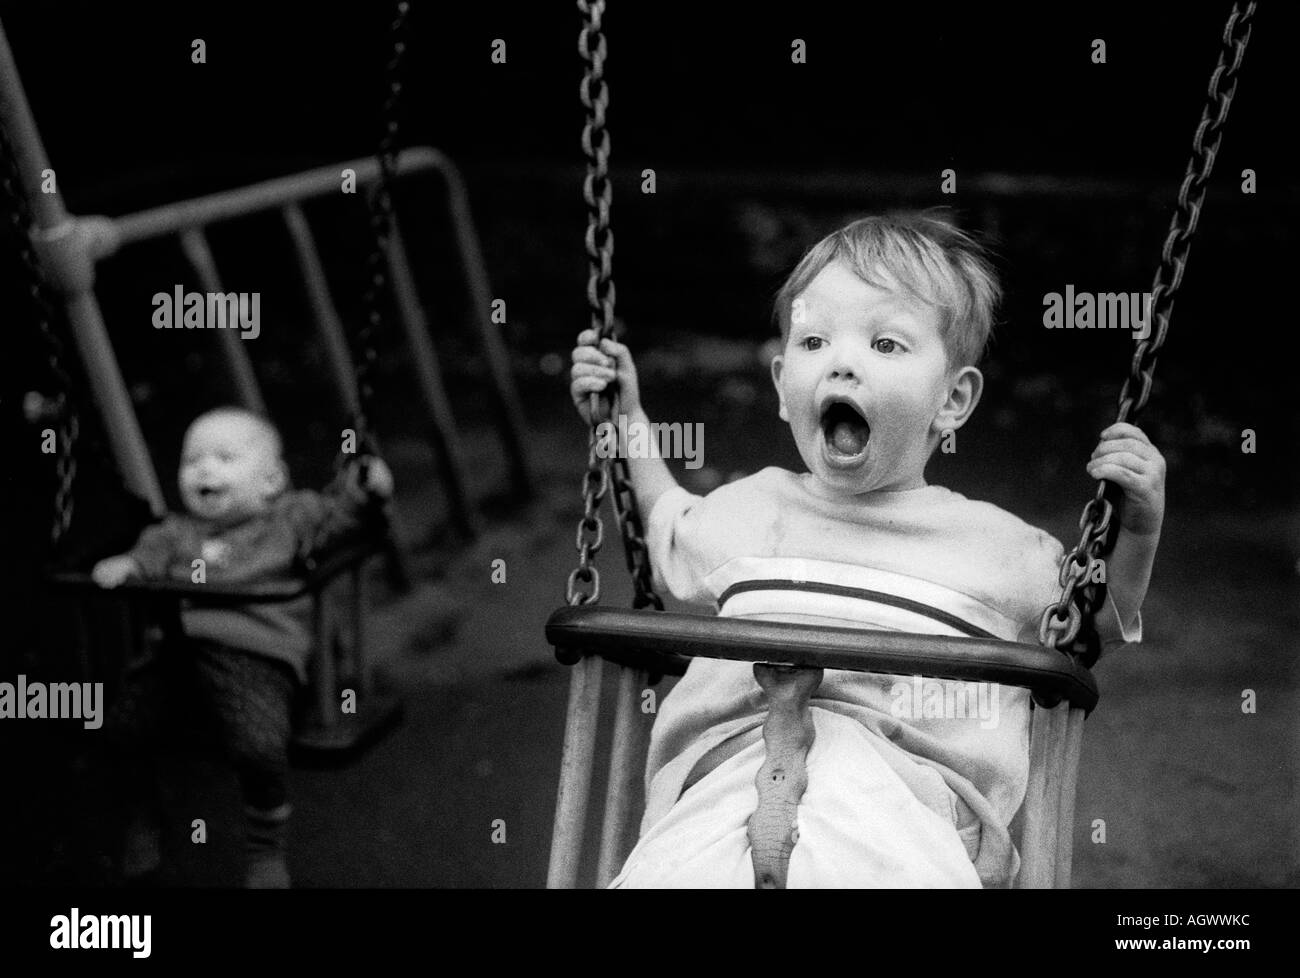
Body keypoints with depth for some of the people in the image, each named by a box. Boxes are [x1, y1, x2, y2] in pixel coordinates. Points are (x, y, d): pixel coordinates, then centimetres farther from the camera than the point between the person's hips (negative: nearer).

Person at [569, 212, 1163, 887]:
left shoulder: (997, 545, 17)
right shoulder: (746, 507, 24)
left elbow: (1099, 629, 33)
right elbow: (667, 535, 47)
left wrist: (1136, 531, 16)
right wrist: (628, 421, 39)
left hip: (911, 787, 0)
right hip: (731, 770, 1)